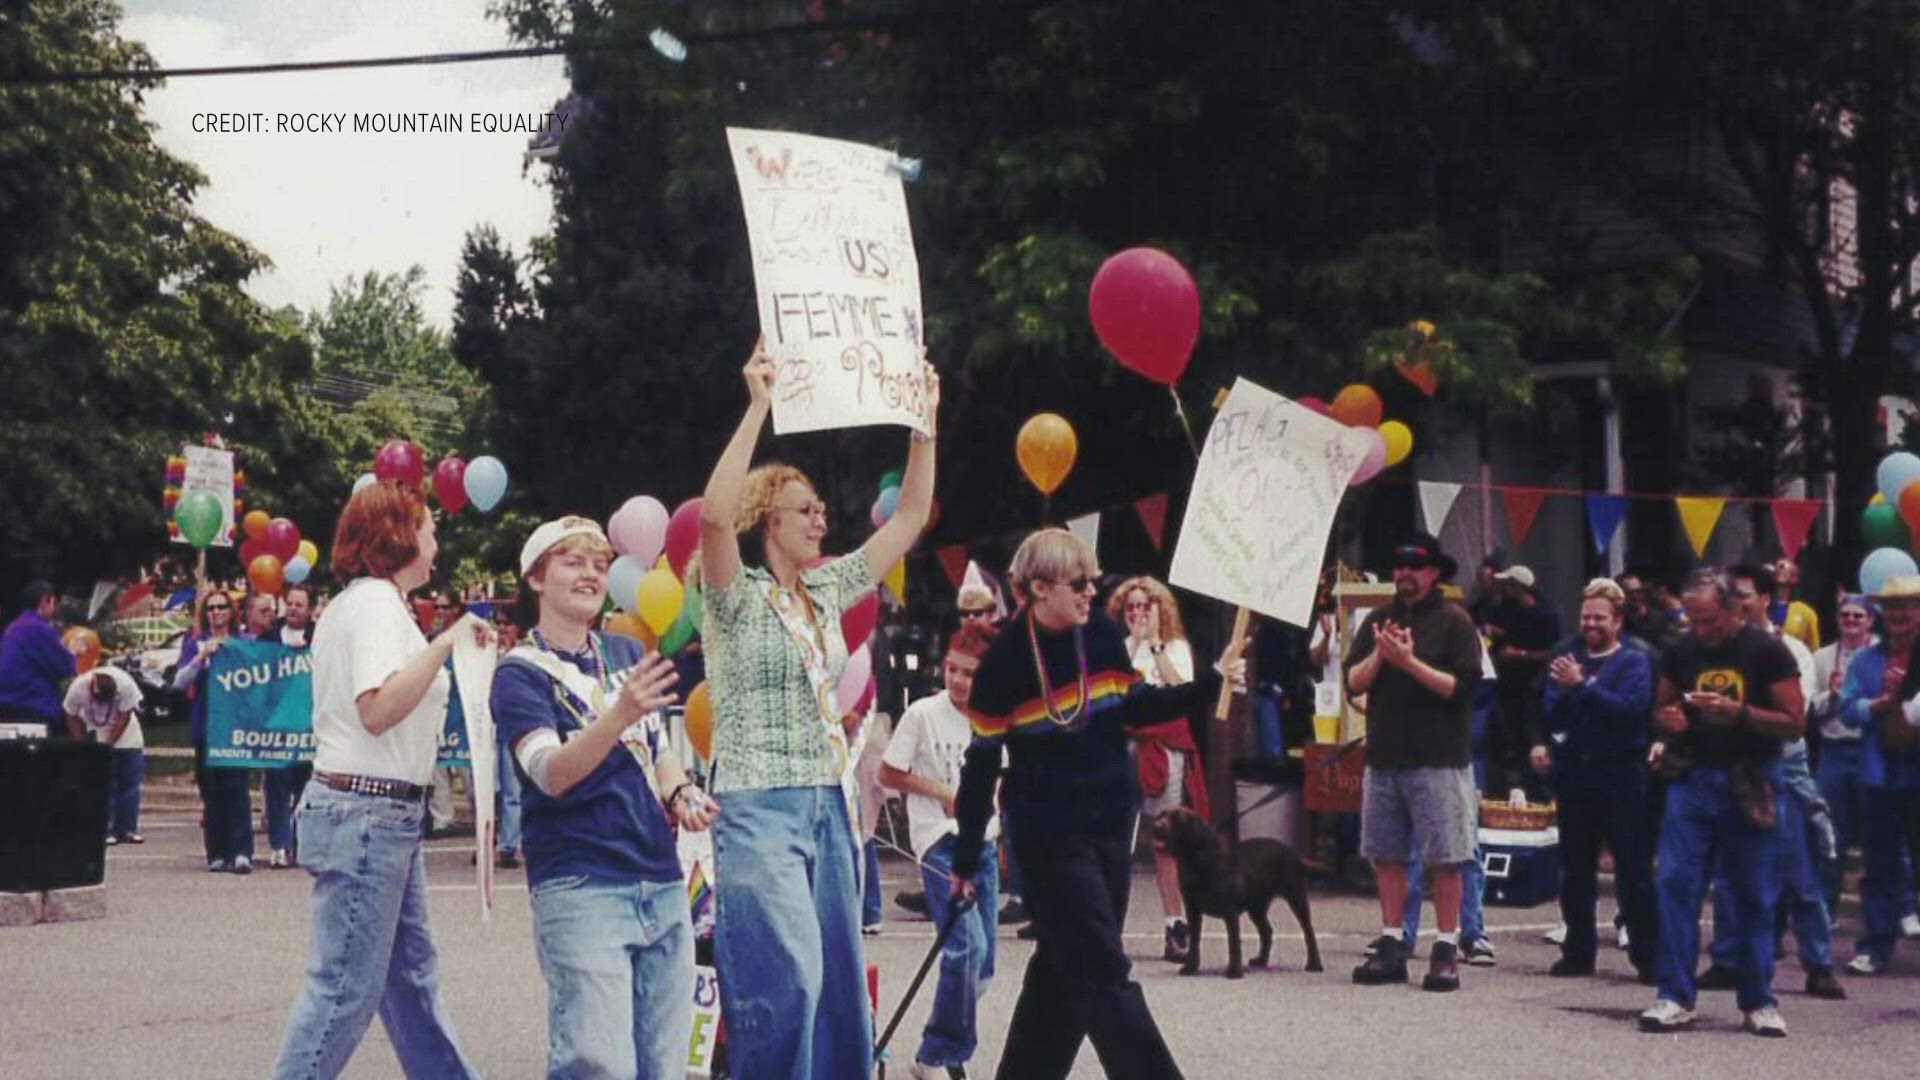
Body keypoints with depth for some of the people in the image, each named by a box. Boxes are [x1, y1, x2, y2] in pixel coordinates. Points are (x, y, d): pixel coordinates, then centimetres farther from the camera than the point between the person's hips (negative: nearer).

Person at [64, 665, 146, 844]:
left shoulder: (125, 684, -30)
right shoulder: (78, 688, -26)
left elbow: (124, 717, -20)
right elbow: (72, 718, -10)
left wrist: (108, 743, -23)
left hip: (125, 736, 0)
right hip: (96, 738, 0)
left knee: (130, 782, -2)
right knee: (104, 786, -8)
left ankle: (129, 829, 2)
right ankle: (105, 830, -5)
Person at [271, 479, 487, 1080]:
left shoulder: (356, 602, 17)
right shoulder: (377, 603, -14)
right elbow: (379, 710, -27)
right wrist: (448, 640, -26)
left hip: (381, 815, 11)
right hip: (370, 811, -11)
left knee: (412, 974, 15)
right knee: (344, 989, -5)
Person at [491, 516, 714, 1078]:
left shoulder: (628, 654, 14)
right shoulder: (521, 672, -4)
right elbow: (551, 773, -20)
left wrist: (681, 794, 2)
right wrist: (618, 716, -36)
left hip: (663, 884, 6)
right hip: (581, 887, -6)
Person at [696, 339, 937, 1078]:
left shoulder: (827, 592, 13)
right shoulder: (736, 597, -5)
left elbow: (910, 519, 16)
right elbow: (715, 515, -26)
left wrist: (925, 419, 10)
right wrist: (758, 407, -26)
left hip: (829, 808, 7)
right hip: (758, 808, -7)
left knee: (839, 991, 6)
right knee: (785, 983, -21)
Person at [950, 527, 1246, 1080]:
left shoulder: (1103, 635, -1)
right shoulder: (1004, 661, -14)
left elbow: (1136, 708, 12)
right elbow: (981, 764, -9)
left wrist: (1212, 682, -2)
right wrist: (967, 858, -5)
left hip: (1110, 822, 6)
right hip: (1049, 833, -6)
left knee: (1065, 965, 14)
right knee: (1102, 971, -5)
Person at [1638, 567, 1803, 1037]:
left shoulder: (1767, 652, -5)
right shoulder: (1680, 652, 6)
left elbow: (1794, 722, -7)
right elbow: (1659, 711, 18)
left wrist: (1738, 713, -20)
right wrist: (1669, 721, -6)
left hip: (1750, 785, -3)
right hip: (1692, 778, 3)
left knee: (1755, 897, 3)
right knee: (1675, 884, -6)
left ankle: (1758, 1001, 14)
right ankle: (1674, 997, -1)